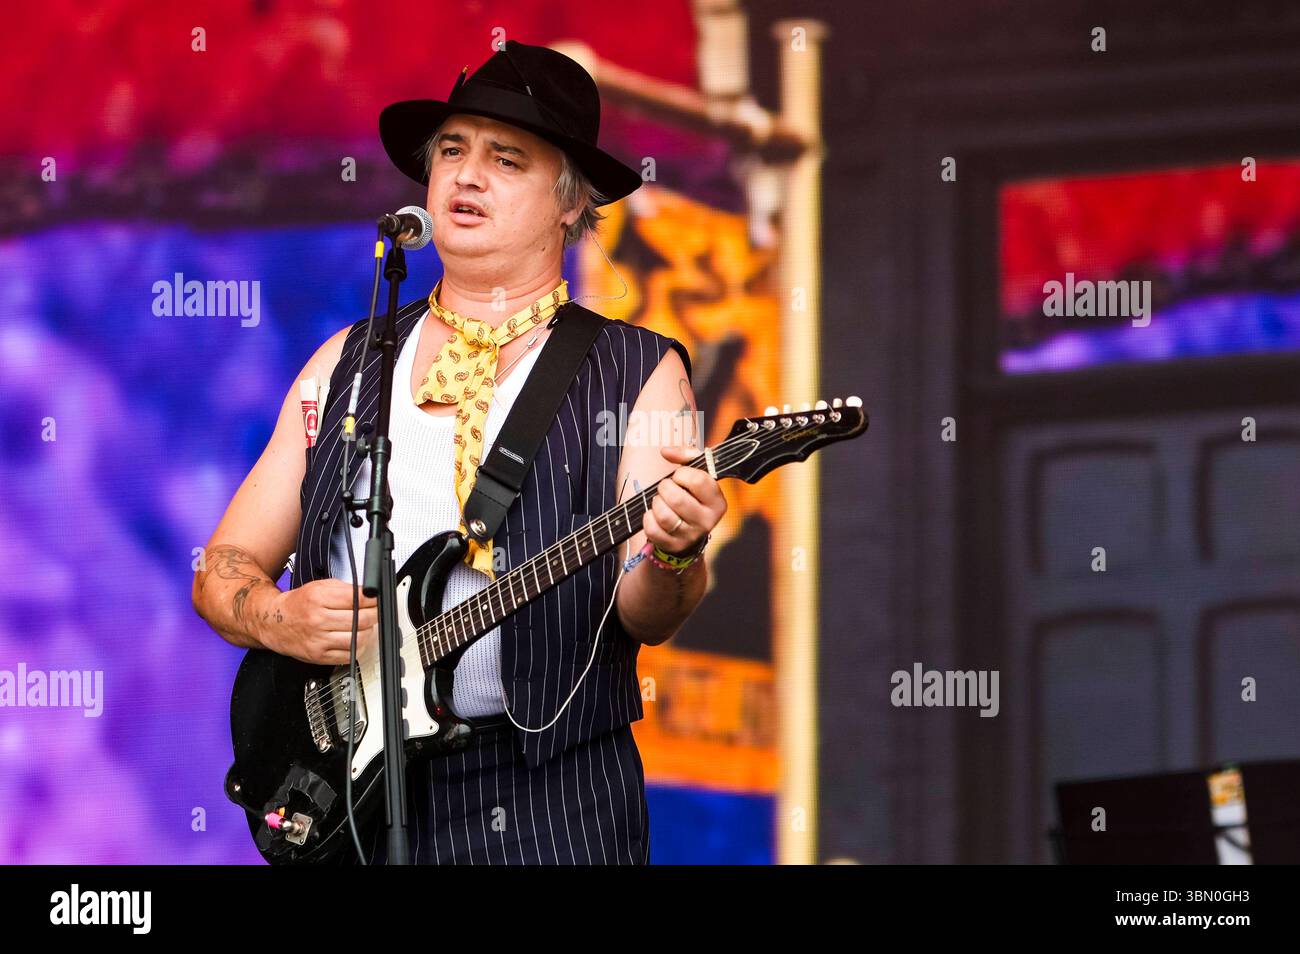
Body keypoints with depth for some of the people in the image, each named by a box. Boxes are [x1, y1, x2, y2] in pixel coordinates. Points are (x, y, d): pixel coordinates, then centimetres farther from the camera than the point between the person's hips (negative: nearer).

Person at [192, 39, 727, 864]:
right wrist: (281, 620, -8)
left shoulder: (638, 374, 2)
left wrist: (670, 555, -29)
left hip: (548, 801, -3)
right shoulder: (347, 363, 13)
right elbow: (223, 571, 13)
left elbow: (642, 616, -8)